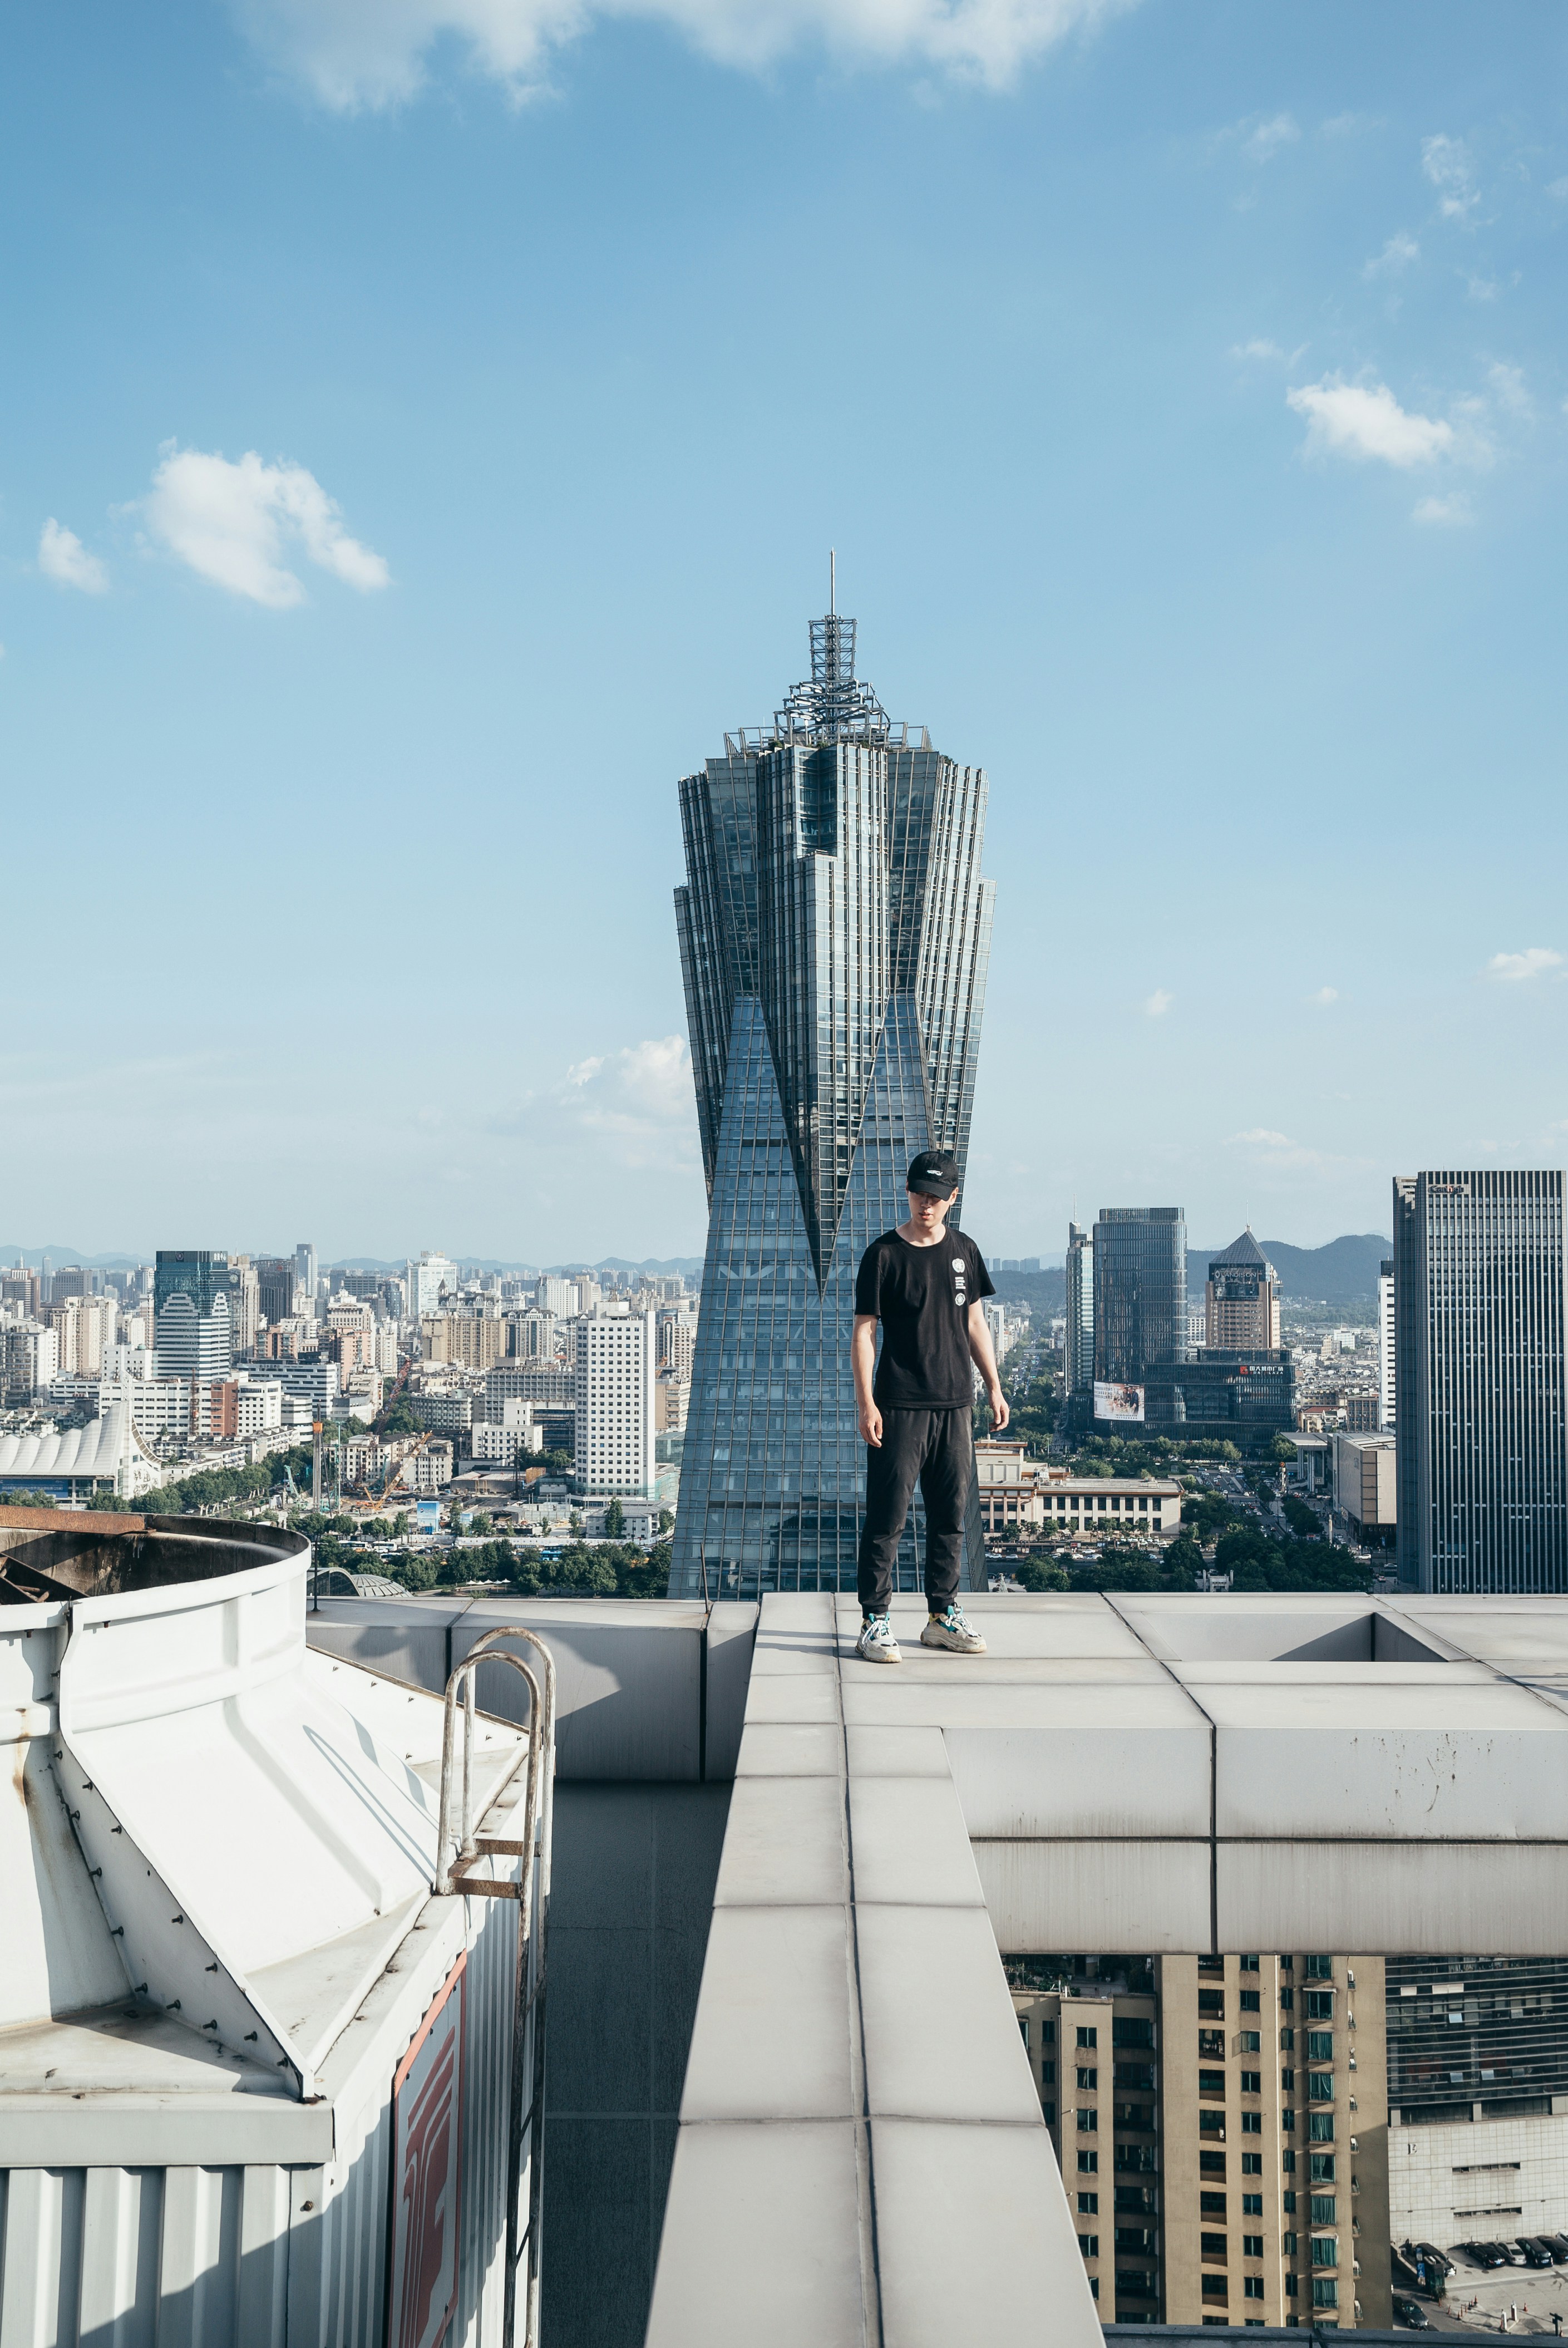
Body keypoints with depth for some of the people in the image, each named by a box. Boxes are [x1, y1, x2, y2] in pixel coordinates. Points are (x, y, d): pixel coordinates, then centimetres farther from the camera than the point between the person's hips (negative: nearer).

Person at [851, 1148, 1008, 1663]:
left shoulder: (964, 1251, 10)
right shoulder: (883, 1254, -5)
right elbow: (863, 1331, -6)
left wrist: (994, 1387, 14)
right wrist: (865, 1402, -13)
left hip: (954, 1405, 5)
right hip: (899, 1406, -5)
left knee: (951, 1514, 10)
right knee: (888, 1517, -3)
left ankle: (943, 1616, 20)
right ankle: (875, 1621, 3)